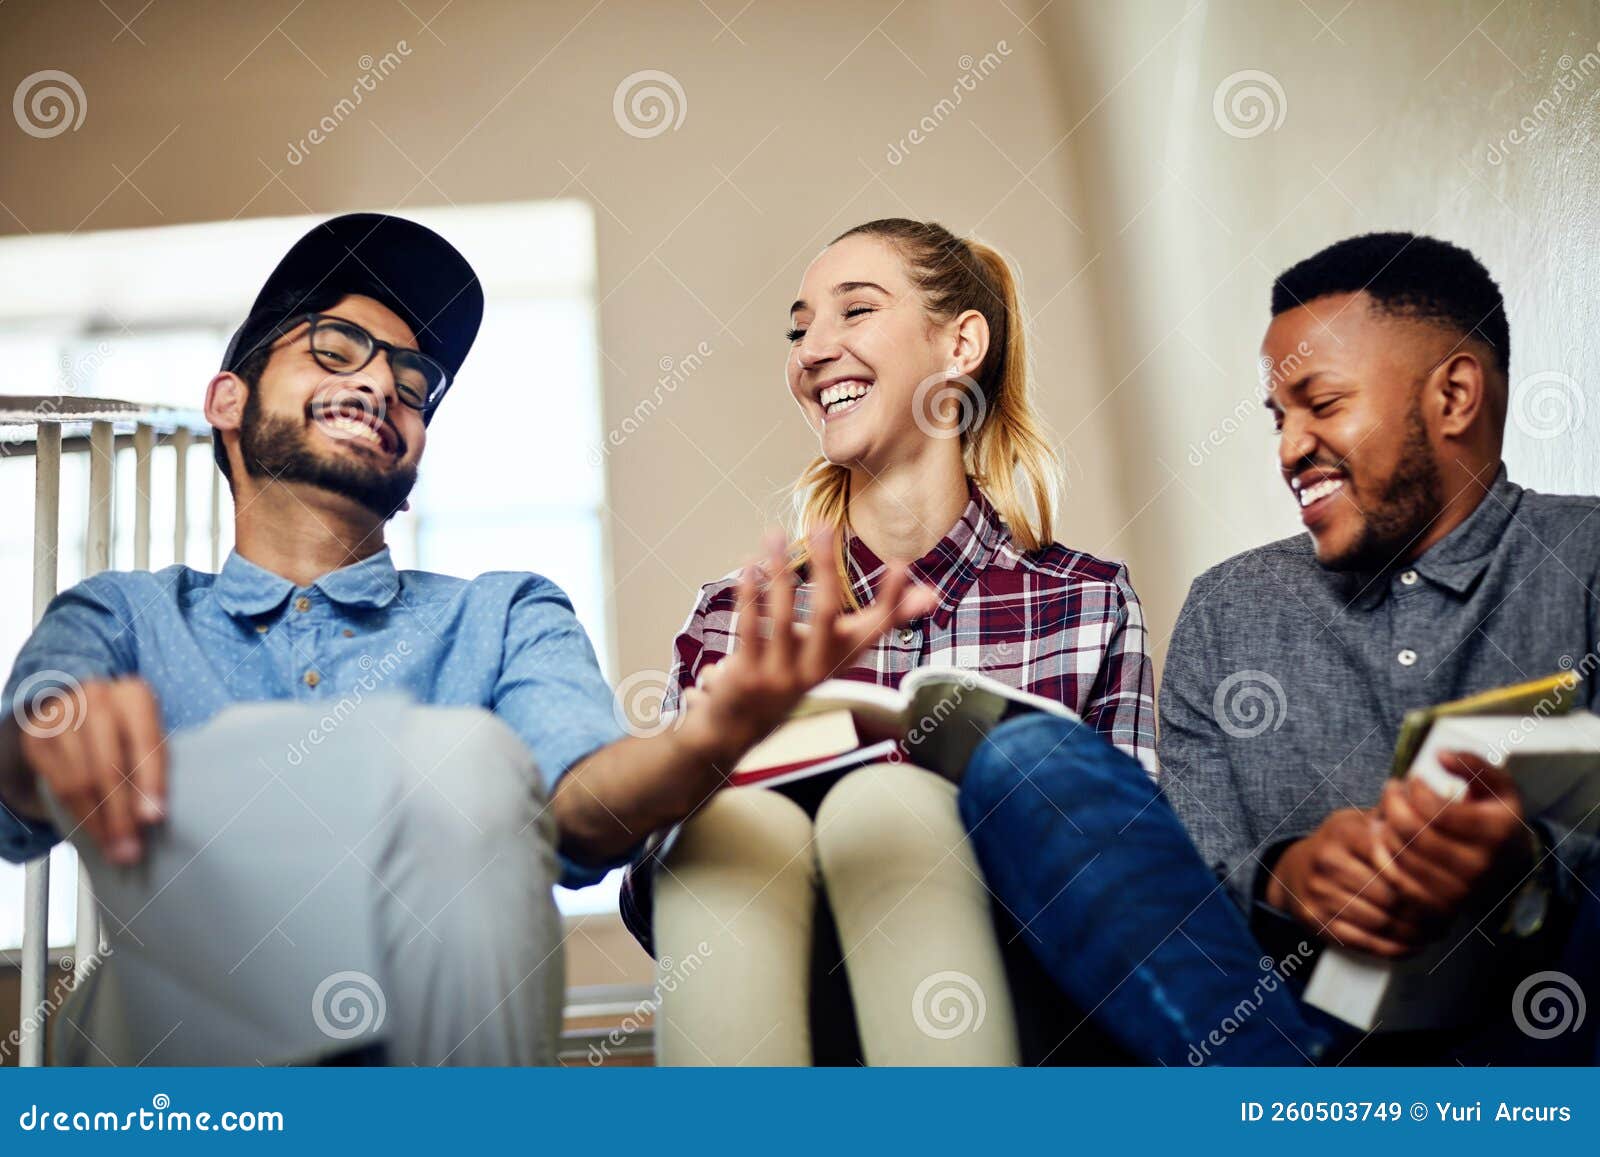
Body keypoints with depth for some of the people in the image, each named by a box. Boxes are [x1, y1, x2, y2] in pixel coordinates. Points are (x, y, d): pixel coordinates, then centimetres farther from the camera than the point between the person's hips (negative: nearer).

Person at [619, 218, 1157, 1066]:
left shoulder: (1088, 602, 6)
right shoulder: (731, 619, 10)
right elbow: (655, 913, 9)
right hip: (765, 1007, 1)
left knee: (884, 801, -30)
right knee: (744, 817, -30)